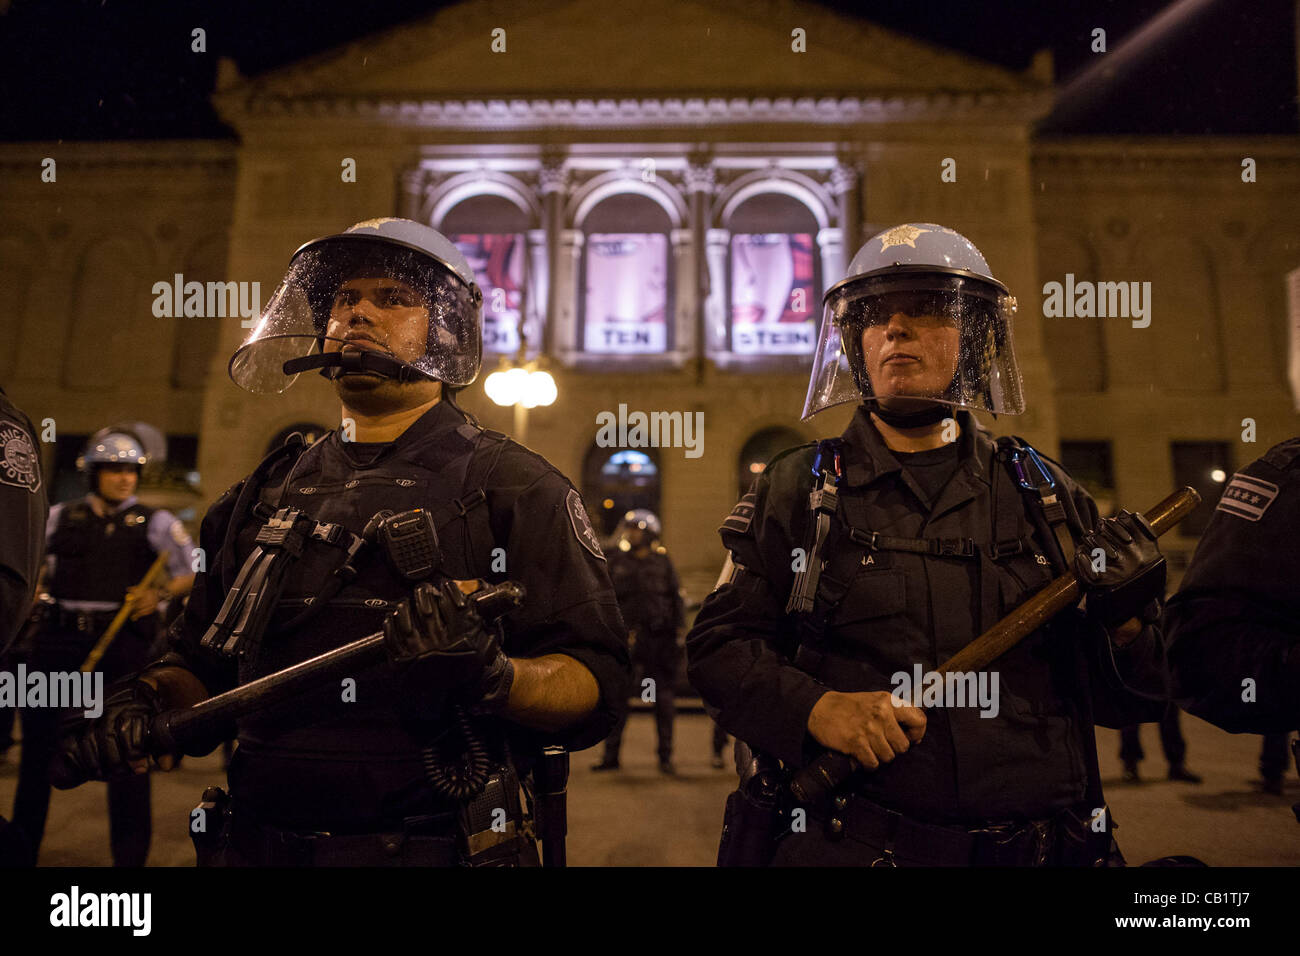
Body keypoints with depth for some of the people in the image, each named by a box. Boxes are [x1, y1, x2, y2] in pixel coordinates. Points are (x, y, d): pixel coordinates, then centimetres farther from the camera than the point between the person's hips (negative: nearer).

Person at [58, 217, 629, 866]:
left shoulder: (512, 487, -7)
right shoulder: (266, 494, 10)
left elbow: (596, 689, -13)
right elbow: (200, 664, 18)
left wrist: (493, 676, -31)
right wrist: (146, 704, -2)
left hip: (431, 849, -4)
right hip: (255, 846, 5)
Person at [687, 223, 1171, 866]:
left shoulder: (1045, 495, 7)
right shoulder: (797, 490, 2)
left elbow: (1115, 699, 11)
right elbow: (720, 645, -1)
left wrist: (1128, 624, -10)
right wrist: (816, 708, -17)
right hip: (848, 847, -2)